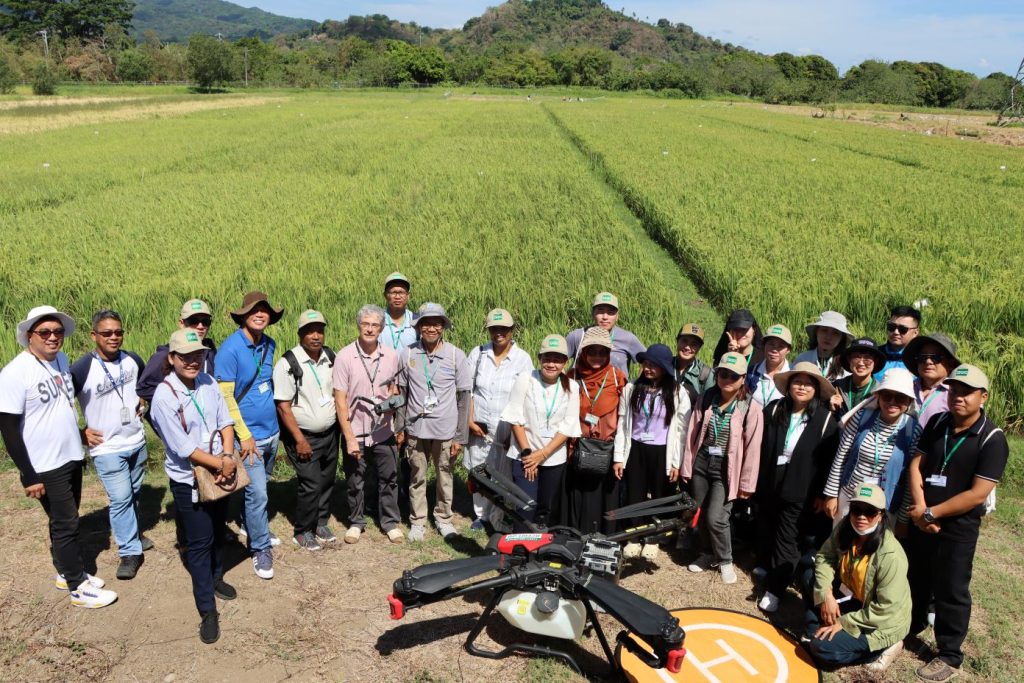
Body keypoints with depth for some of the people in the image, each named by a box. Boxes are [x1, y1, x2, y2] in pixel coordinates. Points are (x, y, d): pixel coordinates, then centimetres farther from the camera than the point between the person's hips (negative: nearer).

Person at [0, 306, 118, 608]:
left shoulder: (62, 360, 2)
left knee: (66, 520, 19)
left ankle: (66, 572, 35)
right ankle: (78, 588, 15)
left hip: (72, 457, 7)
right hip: (45, 467, -7)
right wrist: (29, 476, -17)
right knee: (66, 524, 2)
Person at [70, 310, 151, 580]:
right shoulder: (82, 369, -19)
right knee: (120, 499, -7)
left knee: (134, 493, 19)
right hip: (107, 448, -5)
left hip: (137, 442, 5)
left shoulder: (132, 360, -3)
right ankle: (130, 551, 6)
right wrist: (81, 432, -13)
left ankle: (132, 533, 40)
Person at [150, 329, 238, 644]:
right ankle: (207, 610, 12)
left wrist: (228, 456, -17)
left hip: (220, 474, 6)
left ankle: (216, 577, 47)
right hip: (188, 480, -5)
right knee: (200, 542, 1)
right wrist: (221, 464, -19)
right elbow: (183, 447, -22)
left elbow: (225, 420, -2)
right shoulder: (164, 396, -22)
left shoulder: (208, 382, -5)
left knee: (218, 530, 22)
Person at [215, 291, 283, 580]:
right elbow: (226, 397, -16)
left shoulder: (269, 345, 3)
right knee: (257, 493, -5)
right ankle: (260, 549, 11)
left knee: (261, 487, 20)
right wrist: (244, 435, -16)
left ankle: (249, 524, 43)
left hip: (271, 431, 7)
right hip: (249, 435, -6)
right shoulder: (230, 348, -17)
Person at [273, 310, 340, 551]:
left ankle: (321, 523, 33)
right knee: (311, 484, -7)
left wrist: (341, 423, 6)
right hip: (303, 435, -5)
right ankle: (302, 532, 13)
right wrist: (300, 440, -16)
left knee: (328, 480, 13)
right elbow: (283, 406, -15)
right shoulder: (288, 364, -16)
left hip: (330, 432, 6)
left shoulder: (330, 357, 1)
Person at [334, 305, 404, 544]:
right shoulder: (345, 357, -12)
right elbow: (340, 400, -11)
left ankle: (390, 522, 28)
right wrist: (349, 438, -13)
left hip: (383, 431, 2)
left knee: (388, 479, 12)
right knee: (354, 482, 12)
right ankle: (356, 522, 32)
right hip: (355, 433, -2)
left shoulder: (390, 356, -2)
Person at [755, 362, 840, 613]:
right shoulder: (773, 410, -2)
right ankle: (766, 565, 43)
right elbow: (759, 447, 2)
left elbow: (830, 460, -7)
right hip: (768, 485, 3)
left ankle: (774, 588, 10)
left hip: (799, 492, -3)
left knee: (787, 539, 2)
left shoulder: (825, 419, -9)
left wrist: (822, 493, -6)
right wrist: (754, 479, 1)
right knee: (766, 531, 19)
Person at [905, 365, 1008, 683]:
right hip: (922, 520, 5)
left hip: (958, 528, -5)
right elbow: (916, 464, 0)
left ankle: (949, 656, 23)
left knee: (950, 591, 6)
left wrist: (931, 513, -16)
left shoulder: (992, 439, -16)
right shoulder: (937, 422, 0)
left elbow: (977, 494, -20)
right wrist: (920, 509, -13)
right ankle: (912, 626, 44)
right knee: (916, 579, 21)